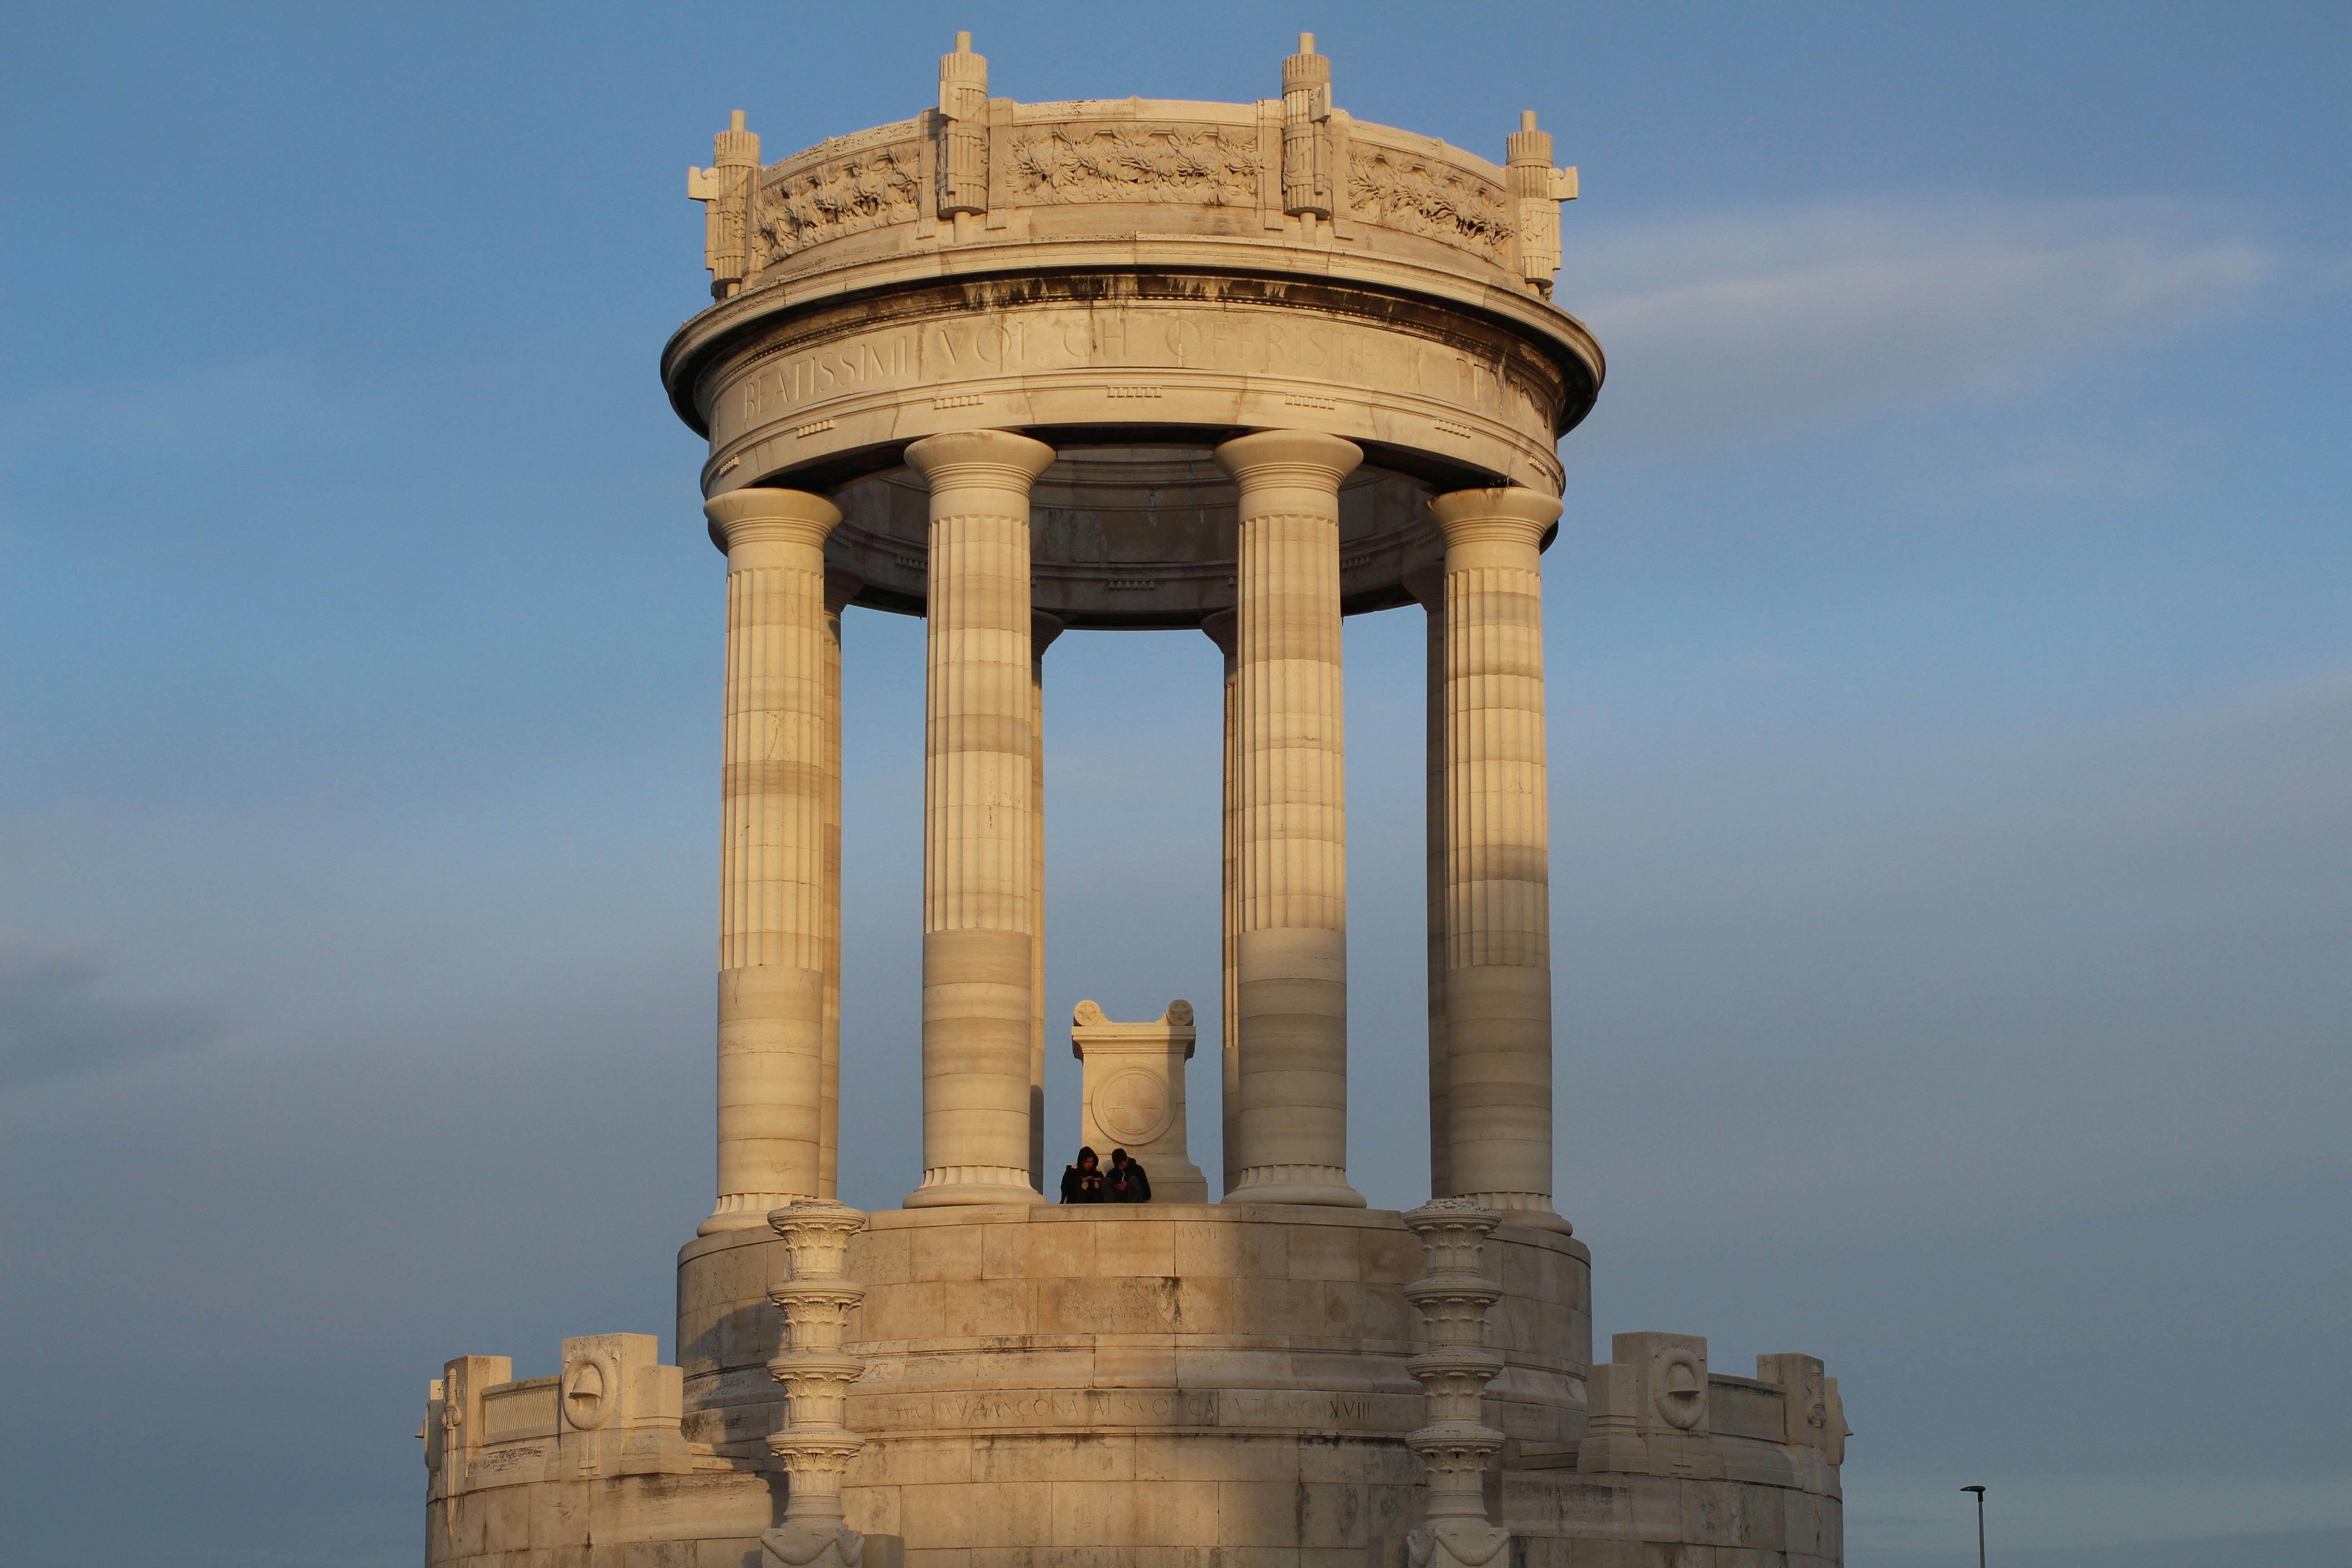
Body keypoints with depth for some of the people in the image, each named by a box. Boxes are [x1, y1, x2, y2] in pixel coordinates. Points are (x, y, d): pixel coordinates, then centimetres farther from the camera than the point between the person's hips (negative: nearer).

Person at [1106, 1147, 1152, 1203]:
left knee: (1133, 1180, -25)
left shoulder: (1137, 1170, 5)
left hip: (1136, 1202, -2)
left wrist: (1128, 1187, -11)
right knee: (1106, 1180, -16)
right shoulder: (1112, 1173, 13)